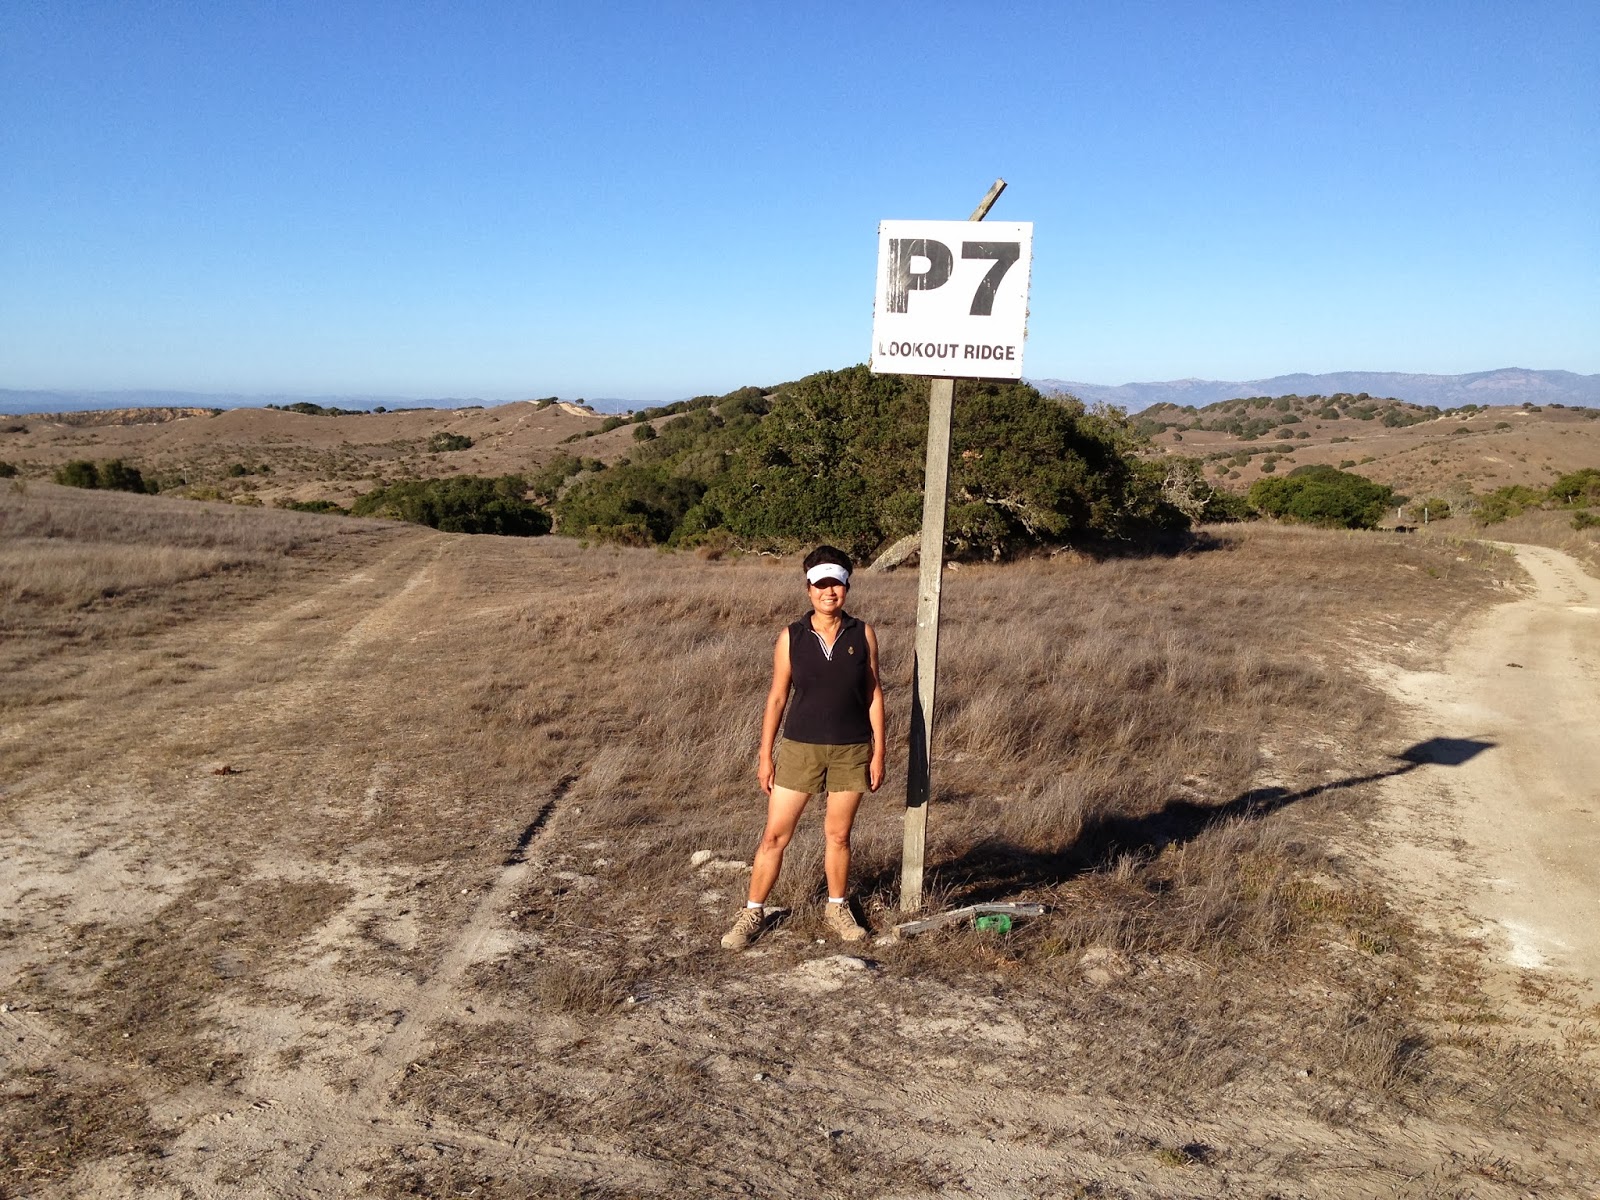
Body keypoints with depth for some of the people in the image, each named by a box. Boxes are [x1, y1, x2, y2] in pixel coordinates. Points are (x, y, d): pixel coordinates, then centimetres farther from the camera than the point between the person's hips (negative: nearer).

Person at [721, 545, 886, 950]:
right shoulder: (791, 638, -3)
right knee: (775, 835, 2)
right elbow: (776, 697, 1)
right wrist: (765, 755, 0)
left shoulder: (863, 635, -1)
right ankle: (753, 913, 16)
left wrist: (878, 752, 0)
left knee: (838, 834, 13)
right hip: (800, 747, 0)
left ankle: (836, 909, 32)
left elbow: (874, 694, 2)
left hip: (851, 750, 1)